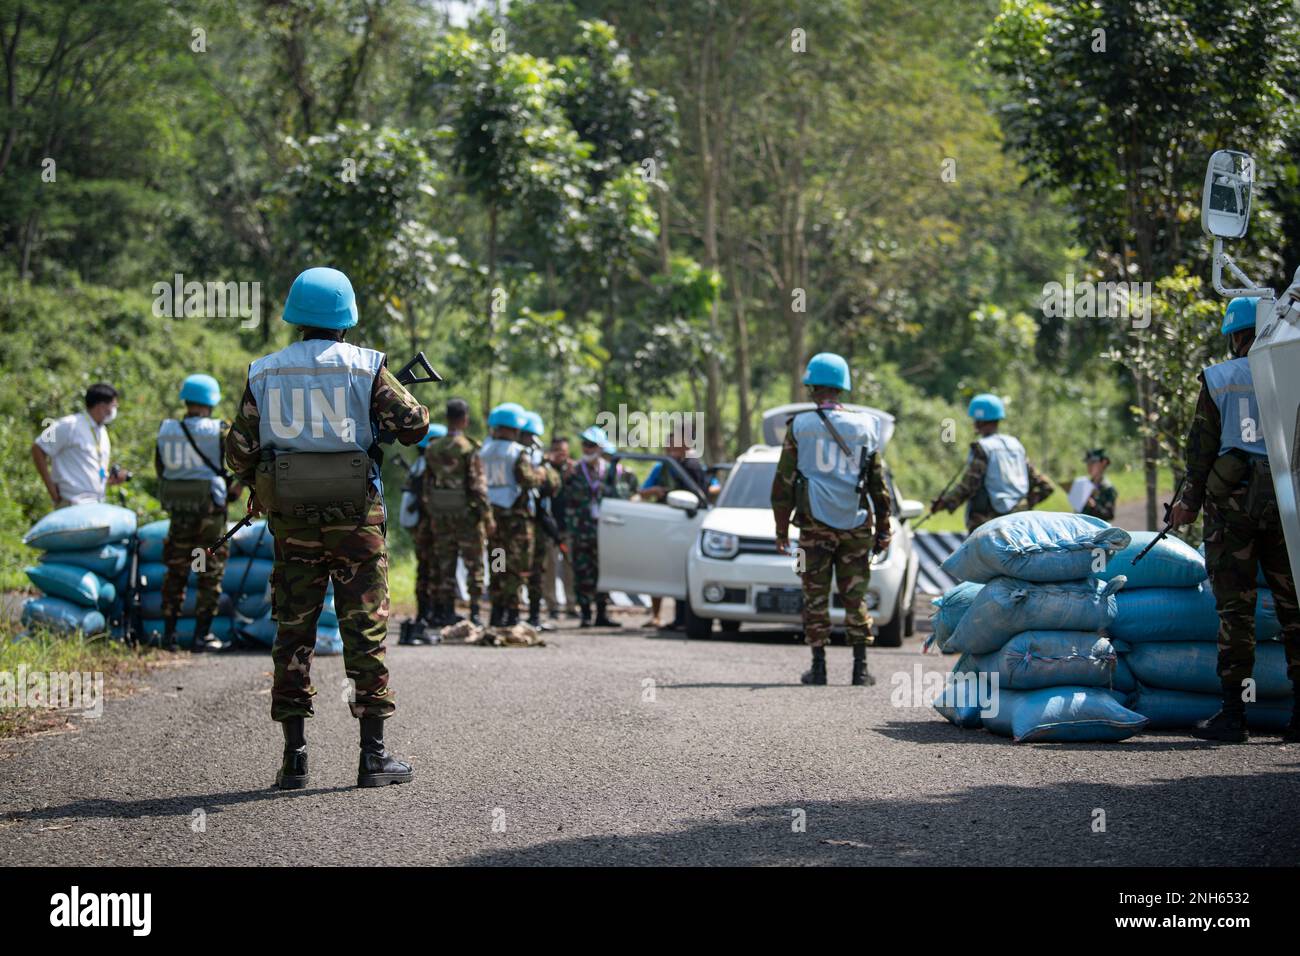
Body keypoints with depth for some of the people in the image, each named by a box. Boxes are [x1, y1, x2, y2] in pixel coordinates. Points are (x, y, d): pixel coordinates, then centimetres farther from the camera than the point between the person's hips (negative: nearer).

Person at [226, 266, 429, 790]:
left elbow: (239, 452, 4)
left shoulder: (264, 373, 5)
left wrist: (258, 485, 23)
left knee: (292, 630, 7)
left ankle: (294, 756, 4)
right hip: (355, 513, -2)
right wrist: (410, 408, 16)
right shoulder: (364, 366, -3)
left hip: (292, 518, 2)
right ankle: (374, 755, 2)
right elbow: (413, 424, -6)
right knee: (364, 629, 3)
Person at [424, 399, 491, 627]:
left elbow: (427, 486, 10)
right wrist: (488, 518, -11)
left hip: (440, 515, 5)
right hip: (466, 514, -5)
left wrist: (431, 515, 17)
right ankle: (474, 612, -2)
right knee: (474, 564, 2)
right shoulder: (469, 448, -12)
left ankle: (447, 612, 8)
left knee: (445, 565, 9)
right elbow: (478, 486, -15)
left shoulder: (432, 449, 6)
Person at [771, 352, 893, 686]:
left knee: (816, 597, 4)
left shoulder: (800, 427, -1)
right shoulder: (865, 428, 5)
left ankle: (818, 667, 2)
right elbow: (879, 485, 7)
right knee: (855, 596, 6)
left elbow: (783, 482, 0)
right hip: (856, 525, 2)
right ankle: (860, 668, 3)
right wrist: (883, 529, 12)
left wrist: (781, 529, 5)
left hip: (815, 524, -2)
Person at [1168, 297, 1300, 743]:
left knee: (1235, 606, 0)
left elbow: (1201, 447, 1)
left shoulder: (1218, 379, 3)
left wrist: (1189, 501, 11)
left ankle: (1233, 714, -1)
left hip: (1233, 500, -1)